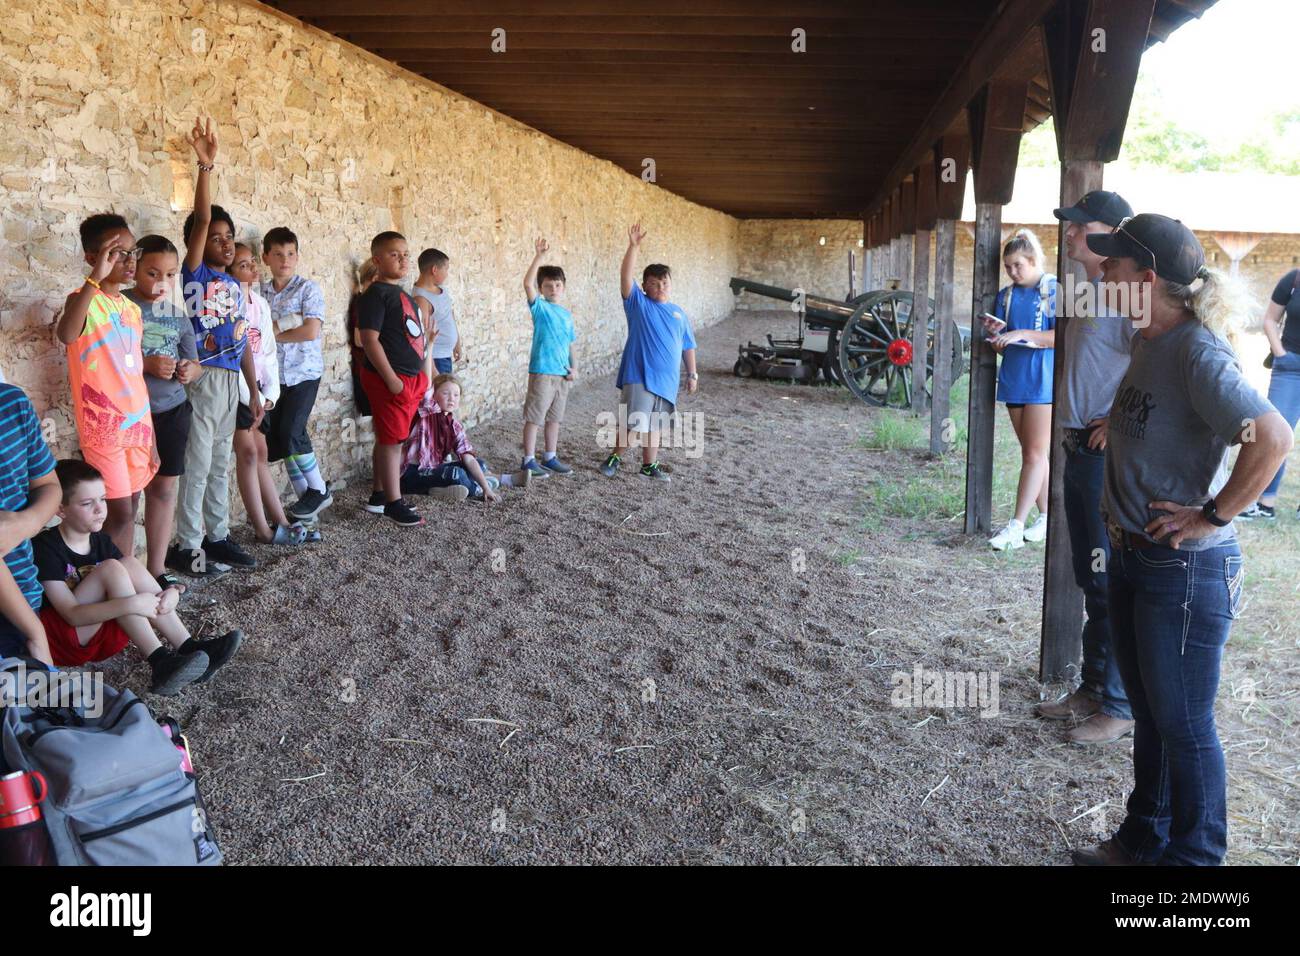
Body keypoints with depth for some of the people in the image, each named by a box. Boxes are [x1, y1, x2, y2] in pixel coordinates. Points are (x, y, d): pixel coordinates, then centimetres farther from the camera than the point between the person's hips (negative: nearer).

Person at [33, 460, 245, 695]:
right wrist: (130, 604, -36)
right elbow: (72, 614, -24)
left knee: (130, 564, -16)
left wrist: (168, 594, -20)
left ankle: (188, 649, -25)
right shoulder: (45, 548, -14)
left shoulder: (101, 542, 7)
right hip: (61, 638, -6)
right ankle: (160, 662, -33)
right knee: (111, 568, -25)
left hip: (100, 634, 6)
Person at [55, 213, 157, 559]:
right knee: (120, 512, -3)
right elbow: (65, 335, -36)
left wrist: (150, 434, 15)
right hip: (104, 427, -7)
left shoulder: (132, 309, 11)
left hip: (137, 426, 7)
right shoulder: (84, 299, -11)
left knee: (130, 510, 12)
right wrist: (95, 278, -38)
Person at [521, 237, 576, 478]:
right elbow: (527, 283, -20)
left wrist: (573, 368, 5)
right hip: (541, 372, -6)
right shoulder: (539, 307, -4)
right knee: (534, 417, -2)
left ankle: (550, 458, 24)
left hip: (562, 374, 6)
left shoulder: (567, 315, 13)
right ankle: (529, 461, 4)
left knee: (554, 417, 14)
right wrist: (539, 256, -26)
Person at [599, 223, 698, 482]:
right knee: (633, 424, -7)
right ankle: (615, 457, 15)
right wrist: (633, 246, -25)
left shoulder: (678, 313, 12)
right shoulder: (638, 304, -1)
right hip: (638, 376, -4)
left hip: (666, 381, 4)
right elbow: (626, 277, -15)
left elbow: (687, 346, 17)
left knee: (653, 425, 14)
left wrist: (692, 374, 13)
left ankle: (649, 465, 25)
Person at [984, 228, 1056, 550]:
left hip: (1043, 382, -6)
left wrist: (1022, 334, -21)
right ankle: (1046, 517, 20)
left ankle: (1016, 525, -8)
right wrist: (996, 335, -8)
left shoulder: (1053, 290, -5)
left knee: (1035, 454, -6)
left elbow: (1061, 336, -14)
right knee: (1031, 454, 10)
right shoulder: (1006, 295, 11)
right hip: (1013, 381, 6)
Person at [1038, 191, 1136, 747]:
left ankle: (1121, 707, 11)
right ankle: (1093, 690, 29)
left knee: (1112, 583, -1)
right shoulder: (1090, 294, 14)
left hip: (1109, 456, -10)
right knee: (1090, 579, 16)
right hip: (1079, 451, 10)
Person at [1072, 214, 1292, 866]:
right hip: (1131, 558, 9)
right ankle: (1143, 842, 38)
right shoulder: (1148, 342, 6)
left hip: (1186, 570, -9)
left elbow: (1273, 436, -31)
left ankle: (1191, 855, 26)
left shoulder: (1198, 352, -21)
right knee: (1149, 714, 21)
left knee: (1183, 725, 7)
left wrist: (1212, 516, -23)